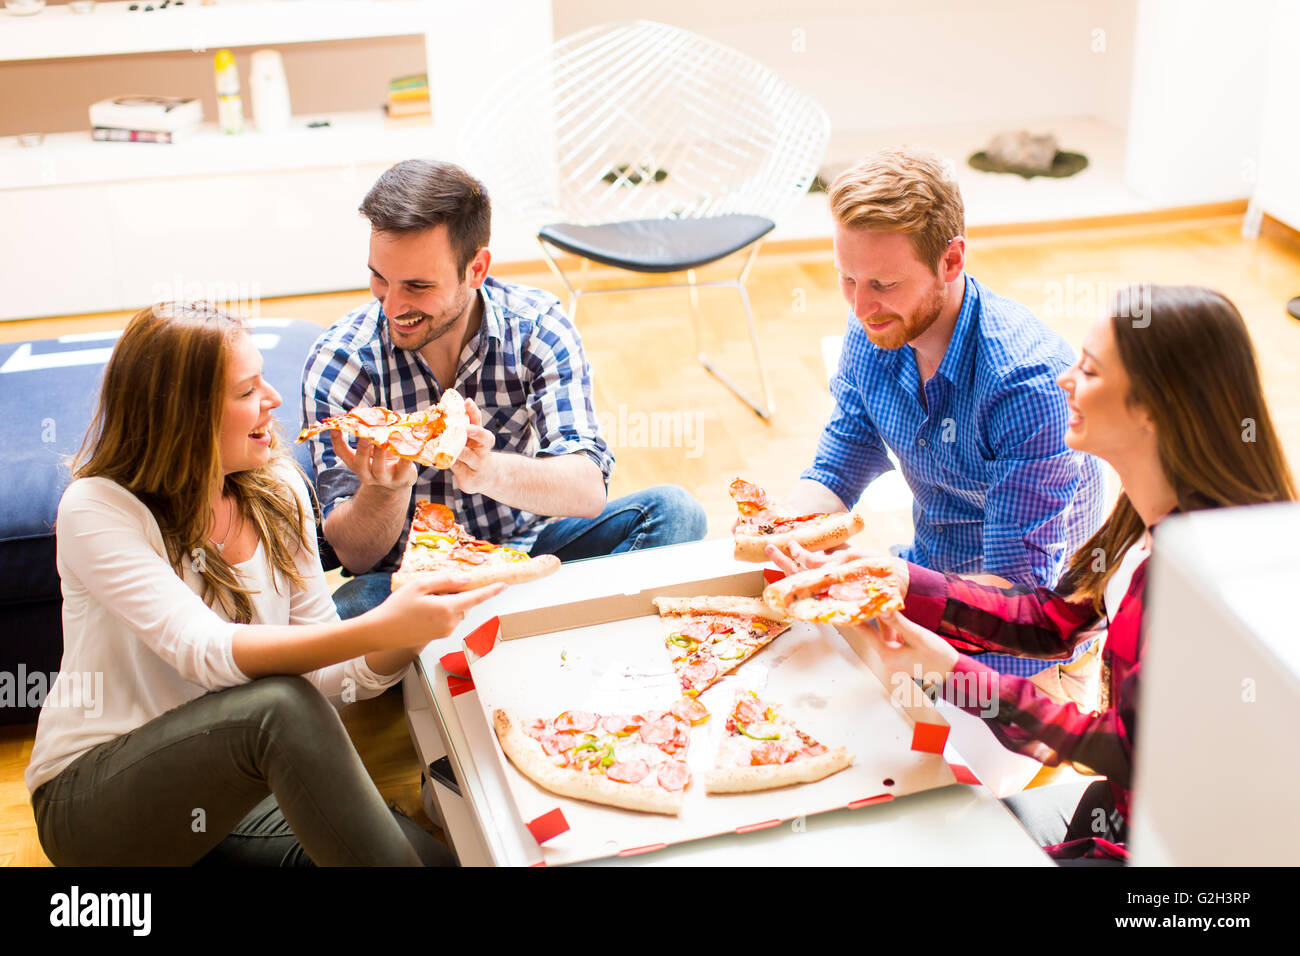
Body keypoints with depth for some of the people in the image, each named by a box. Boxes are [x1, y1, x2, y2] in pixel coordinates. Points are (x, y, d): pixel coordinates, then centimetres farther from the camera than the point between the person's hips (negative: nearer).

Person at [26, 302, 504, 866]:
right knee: (278, 705, -35)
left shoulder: (278, 489, 3)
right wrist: (379, 628, -41)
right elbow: (208, 655, -30)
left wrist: (412, 634, -21)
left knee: (430, 855, -21)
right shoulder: (97, 509, -15)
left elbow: (325, 674, 0)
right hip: (90, 795, -5)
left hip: (228, 789, 5)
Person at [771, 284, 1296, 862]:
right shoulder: (1152, 515, -2)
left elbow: (1130, 750, -25)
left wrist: (952, 672, -22)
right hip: (1128, 801, 8)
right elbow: (1053, 619, 6)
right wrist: (895, 580, -1)